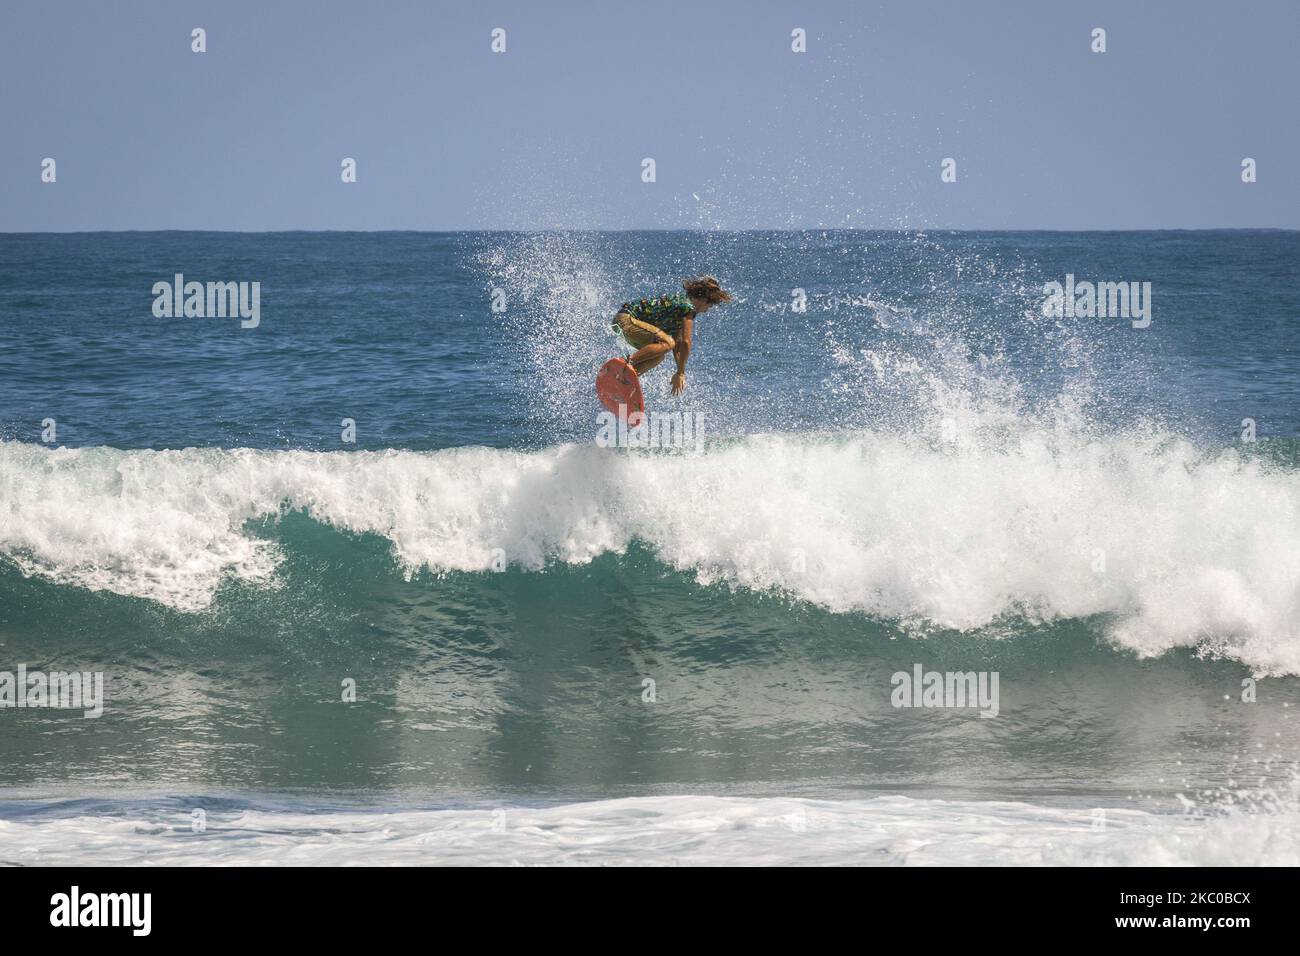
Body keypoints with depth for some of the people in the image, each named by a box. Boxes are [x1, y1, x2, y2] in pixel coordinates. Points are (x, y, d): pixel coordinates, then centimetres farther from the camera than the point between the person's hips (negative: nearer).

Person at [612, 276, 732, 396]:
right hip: (626, 319, -11)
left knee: (659, 355, 18)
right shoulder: (688, 307, -11)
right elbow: (686, 343, -13)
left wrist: (679, 372, 16)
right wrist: (681, 373, -9)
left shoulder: (681, 301, 20)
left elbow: (678, 343, 20)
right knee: (667, 343, -25)